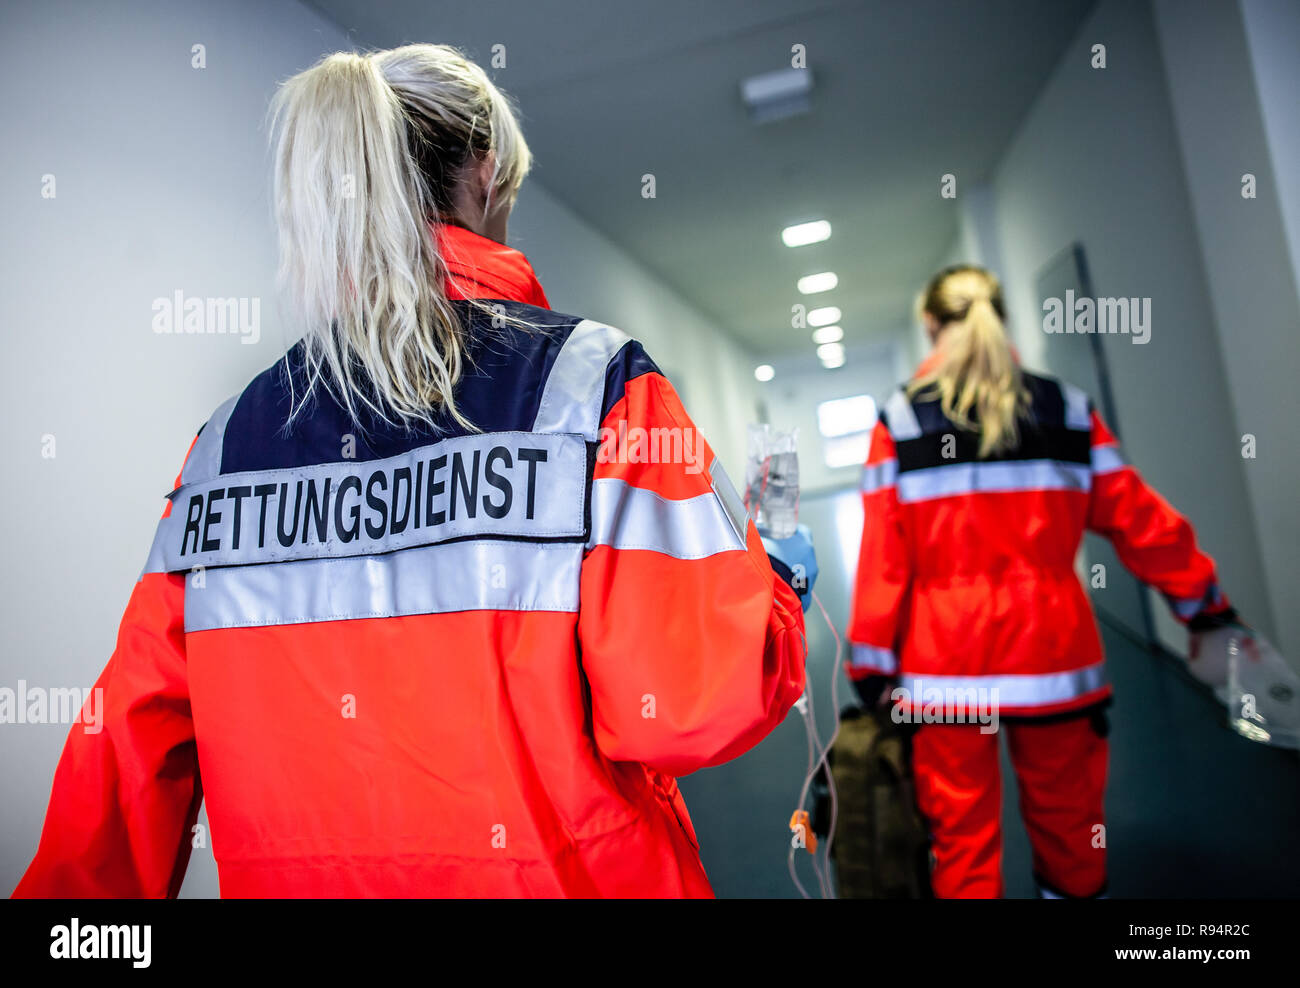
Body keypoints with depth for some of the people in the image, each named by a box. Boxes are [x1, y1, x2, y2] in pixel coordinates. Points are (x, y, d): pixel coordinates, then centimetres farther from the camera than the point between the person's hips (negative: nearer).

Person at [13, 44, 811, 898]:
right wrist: (774, 584, -2)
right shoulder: (594, 384, -16)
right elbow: (699, 697, -21)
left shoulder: (225, 439, -2)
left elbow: (131, 744, 1)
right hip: (563, 873, -3)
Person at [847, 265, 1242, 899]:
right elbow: (1139, 521, 6)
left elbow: (883, 553, -7)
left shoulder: (900, 419, -4)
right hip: (1053, 648, 3)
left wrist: (871, 662, -1)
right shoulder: (1067, 408, 3)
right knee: (1068, 823, 19)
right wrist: (1206, 602, 20)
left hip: (945, 659, -2)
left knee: (961, 835, 7)